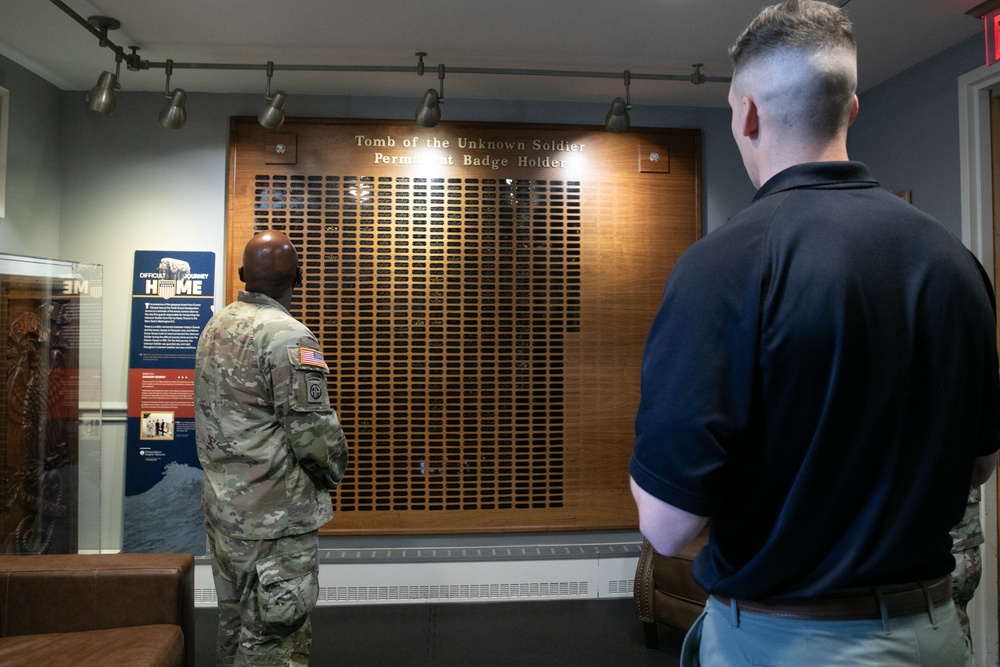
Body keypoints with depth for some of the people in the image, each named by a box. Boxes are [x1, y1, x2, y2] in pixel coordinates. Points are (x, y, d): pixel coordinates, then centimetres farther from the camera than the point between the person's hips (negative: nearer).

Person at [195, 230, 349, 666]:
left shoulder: (216, 326, 6)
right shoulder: (287, 336, -20)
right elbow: (313, 430, -22)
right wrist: (332, 472, -3)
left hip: (222, 508, 9)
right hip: (275, 520, -8)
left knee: (236, 627, 21)